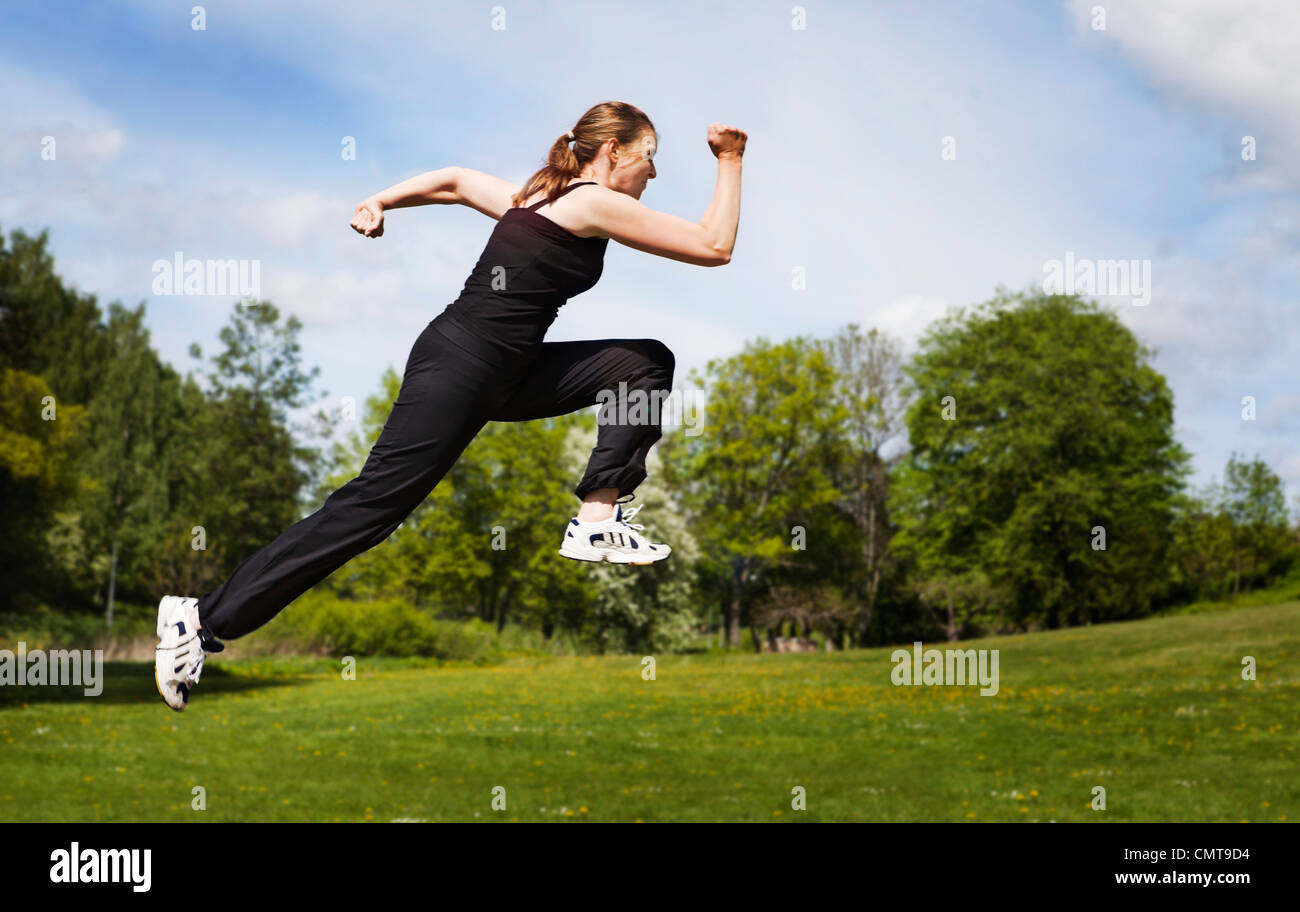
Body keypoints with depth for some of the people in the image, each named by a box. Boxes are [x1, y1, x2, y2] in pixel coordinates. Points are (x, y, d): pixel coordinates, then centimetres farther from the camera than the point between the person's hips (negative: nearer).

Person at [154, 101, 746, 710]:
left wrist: (378, 203, 24)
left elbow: (454, 180, 26)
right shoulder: (596, 203, -10)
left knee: (648, 362, 7)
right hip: (457, 368, -10)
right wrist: (730, 161, -2)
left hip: (505, 376, 10)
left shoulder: (539, 197, 17)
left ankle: (597, 522, 0)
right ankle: (203, 620, -7)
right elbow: (715, 247, -10)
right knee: (372, 504, -11)